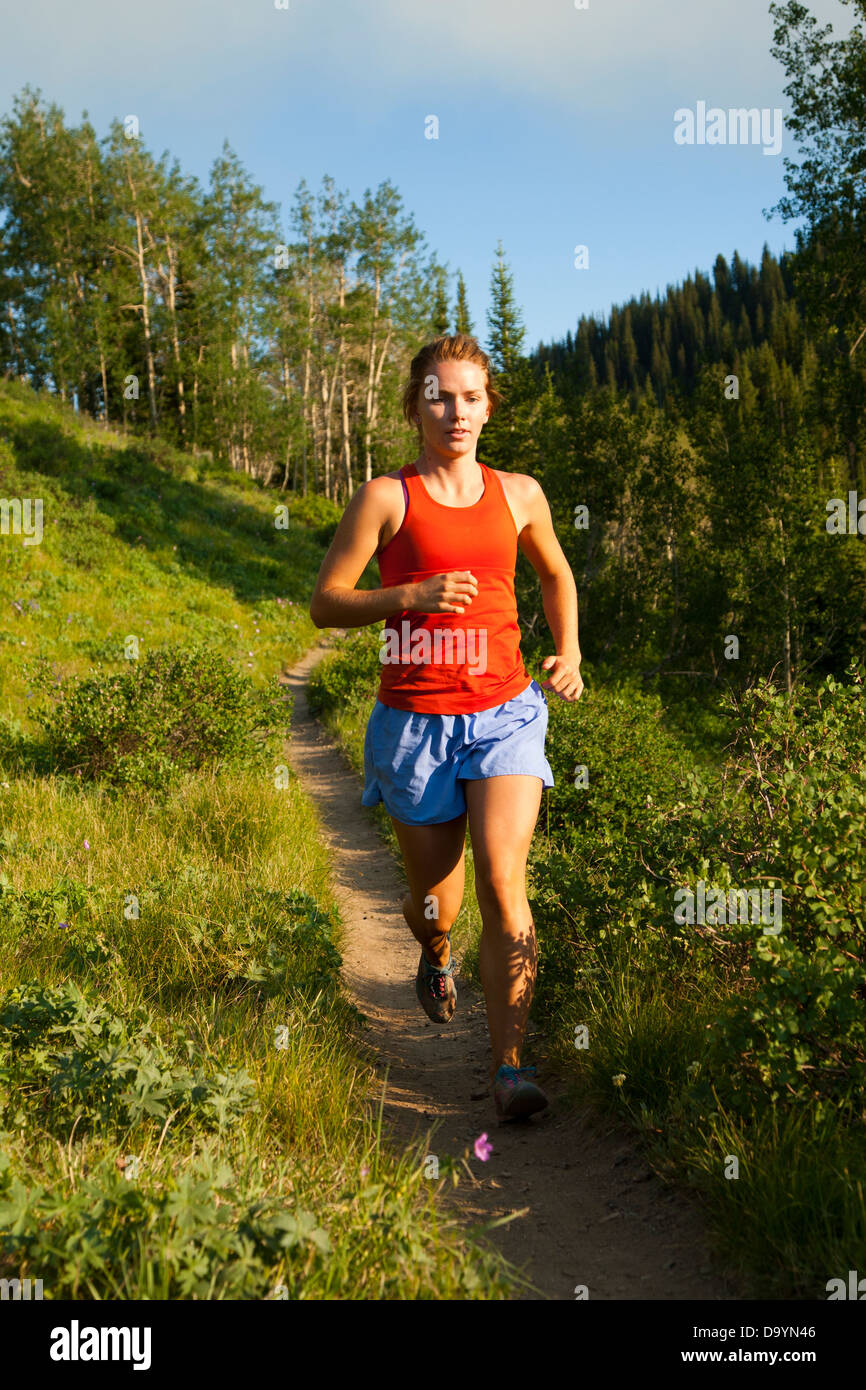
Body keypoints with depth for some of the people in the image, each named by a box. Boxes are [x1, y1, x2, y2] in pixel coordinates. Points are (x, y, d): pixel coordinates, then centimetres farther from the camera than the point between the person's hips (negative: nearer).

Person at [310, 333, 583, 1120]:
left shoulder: (519, 494, 6)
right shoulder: (386, 497, -3)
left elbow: (556, 573, 25)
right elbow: (325, 604, -3)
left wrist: (569, 654, 11)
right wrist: (411, 596, -19)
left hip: (504, 713, 1)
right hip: (415, 722, -1)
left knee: (502, 879, -16)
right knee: (436, 896, 12)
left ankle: (508, 1064, -7)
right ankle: (435, 954, 50)